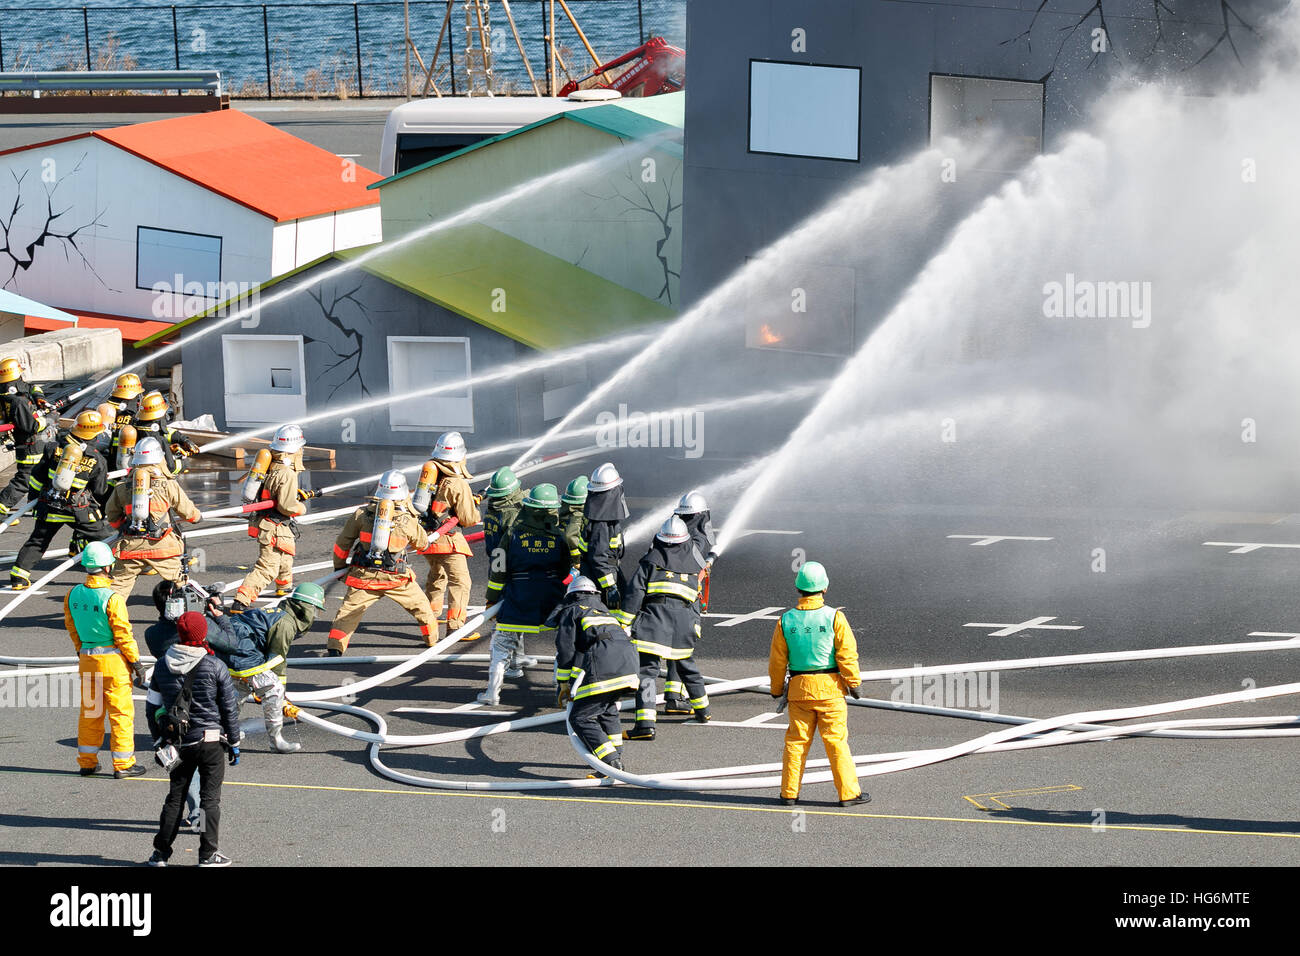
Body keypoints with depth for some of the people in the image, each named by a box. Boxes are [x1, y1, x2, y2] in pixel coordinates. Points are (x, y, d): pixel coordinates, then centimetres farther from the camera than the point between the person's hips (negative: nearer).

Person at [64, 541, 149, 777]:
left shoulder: (74, 595, -1)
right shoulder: (111, 598, -20)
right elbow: (123, 633, -16)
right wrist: (136, 661, -7)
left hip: (87, 659, 6)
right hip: (113, 660, -6)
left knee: (89, 711, 16)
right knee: (121, 712, 4)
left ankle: (87, 762, 22)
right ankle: (123, 764, 8)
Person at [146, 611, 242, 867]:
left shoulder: (162, 666, 0)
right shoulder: (214, 667, -11)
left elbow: (153, 706, 7)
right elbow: (230, 708, -5)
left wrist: (160, 739, 19)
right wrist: (234, 742, 5)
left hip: (178, 741, 3)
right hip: (210, 740, -3)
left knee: (175, 796, 13)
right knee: (210, 797, 4)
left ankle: (161, 851, 14)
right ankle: (208, 854, 4)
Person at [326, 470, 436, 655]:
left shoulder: (362, 514, -1)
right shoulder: (407, 520, -2)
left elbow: (342, 543, 6)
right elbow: (423, 543, 17)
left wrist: (339, 566, 21)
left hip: (365, 576, 0)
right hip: (396, 578, 0)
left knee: (349, 612, 5)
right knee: (420, 605, 22)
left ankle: (335, 646, -9)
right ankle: (431, 639, 34)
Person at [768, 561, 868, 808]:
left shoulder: (786, 621, -1)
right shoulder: (834, 618, -10)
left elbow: (777, 661, 5)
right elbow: (847, 655, -10)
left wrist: (777, 689, 17)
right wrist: (854, 683, 0)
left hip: (799, 688, 3)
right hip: (830, 686, -3)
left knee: (796, 741, 11)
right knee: (836, 740, 1)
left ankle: (789, 793, 13)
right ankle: (848, 792, 3)